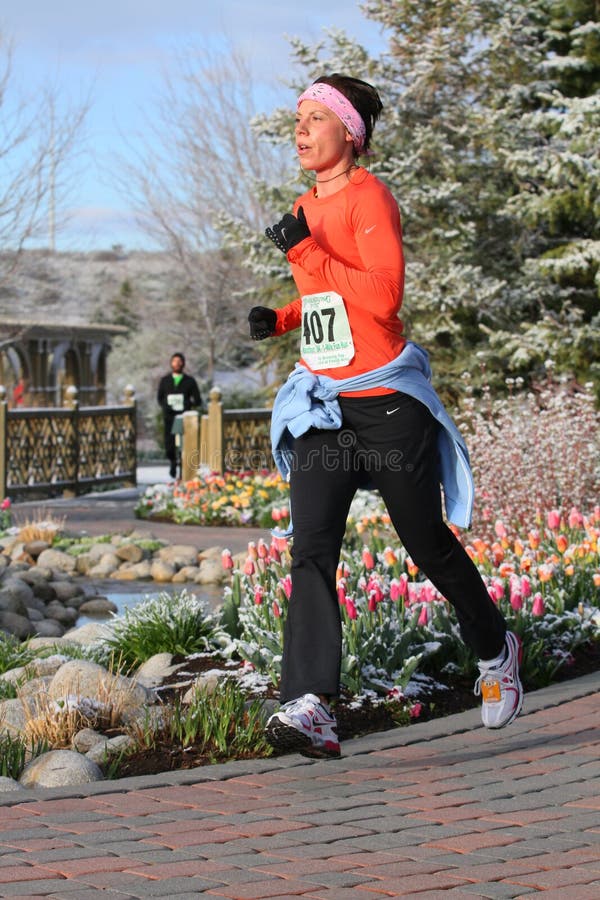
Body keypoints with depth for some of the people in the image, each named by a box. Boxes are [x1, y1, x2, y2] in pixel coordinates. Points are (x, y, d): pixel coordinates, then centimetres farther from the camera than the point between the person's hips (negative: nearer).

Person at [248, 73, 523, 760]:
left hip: (385, 400, -6)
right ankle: (310, 707, -18)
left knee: (428, 543, 7)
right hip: (321, 405, 6)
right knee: (311, 548, -10)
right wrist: (281, 318, 11)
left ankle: (493, 649, 33)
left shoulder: (369, 197, -9)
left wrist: (307, 252, -22)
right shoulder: (307, 209, 14)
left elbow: (383, 294, -22)